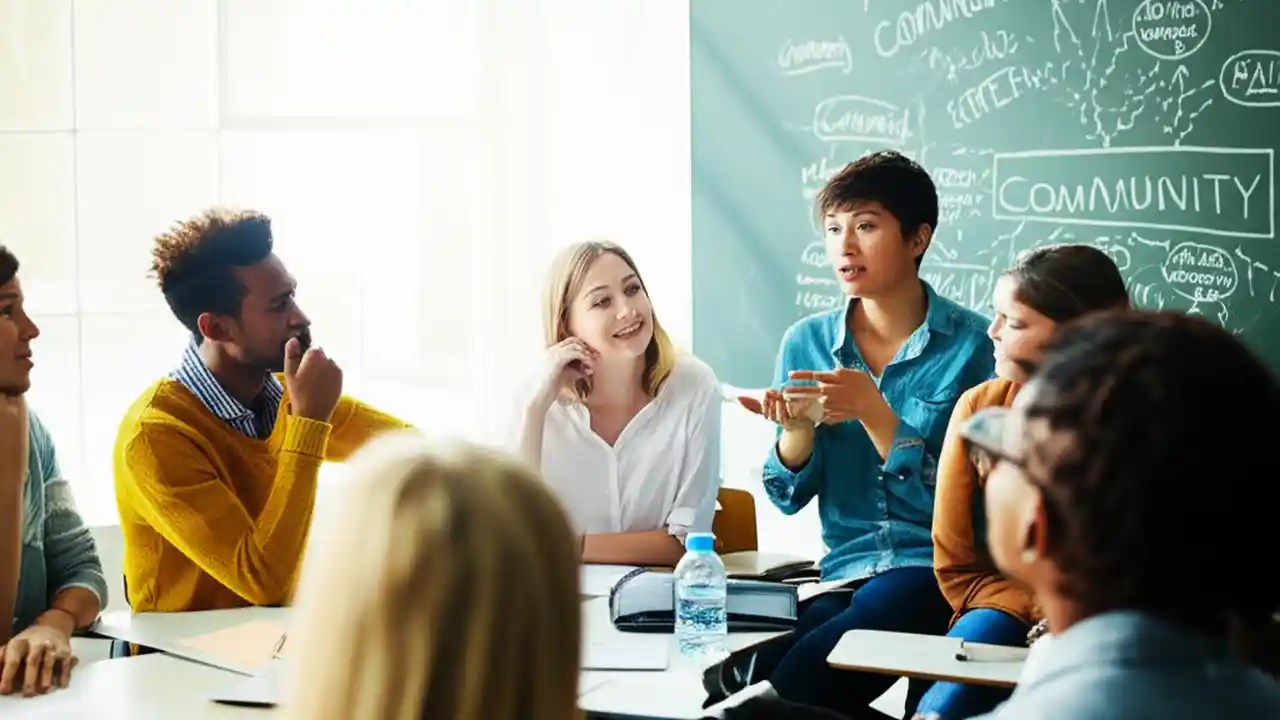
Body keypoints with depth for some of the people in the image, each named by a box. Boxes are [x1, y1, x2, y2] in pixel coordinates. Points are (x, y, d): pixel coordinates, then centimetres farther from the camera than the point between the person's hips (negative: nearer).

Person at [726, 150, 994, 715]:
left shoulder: (972, 345, -6)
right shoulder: (805, 343, 6)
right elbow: (789, 497, 10)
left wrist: (874, 414, -21)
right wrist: (797, 428, -11)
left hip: (936, 567, -3)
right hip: (843, 573, 3)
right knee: (744, 673, -27)